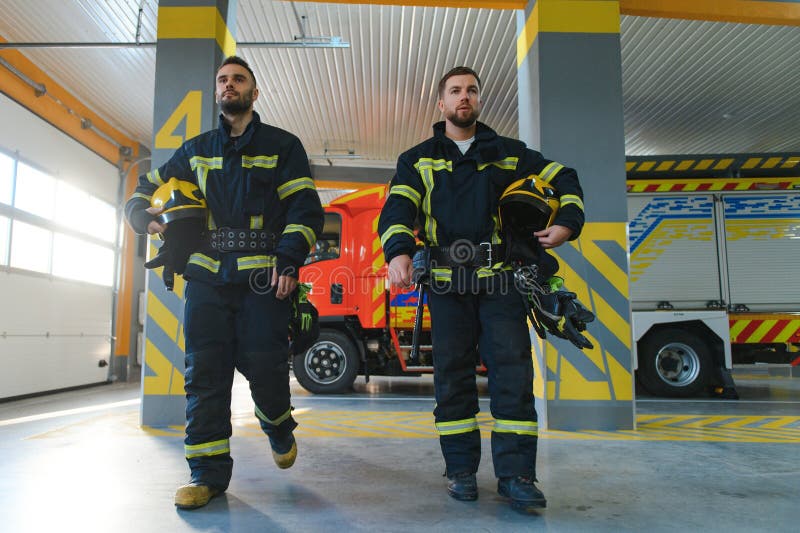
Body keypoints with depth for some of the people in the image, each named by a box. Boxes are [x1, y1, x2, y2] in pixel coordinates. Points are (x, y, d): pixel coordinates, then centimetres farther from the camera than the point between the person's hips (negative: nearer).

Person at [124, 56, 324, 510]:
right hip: (206, 274, 4)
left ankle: (280, 430, 25)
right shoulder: (196, 150, 20)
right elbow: (146, 187, 31)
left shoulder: (282, 145, 9)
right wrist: (144, 216, 8)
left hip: (262, 276, -3)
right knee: (205, 373, -1)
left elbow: (307, 211, -1)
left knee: (264, 366, -7)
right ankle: (209, 473, 8)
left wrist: (288, 260, -15)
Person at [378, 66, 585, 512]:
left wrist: (567, 222, 1)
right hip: (447, 281, 0)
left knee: (513, 371, -5)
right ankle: (461, 470, 14)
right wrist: (398, 252, -23)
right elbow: (399, 207, -3)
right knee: (452, 374, 2)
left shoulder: (509, 153, 16)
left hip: (500, 278, 1)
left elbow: (564, 179, 20)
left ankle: (516, 473, 3)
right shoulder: (418, 159, 13)